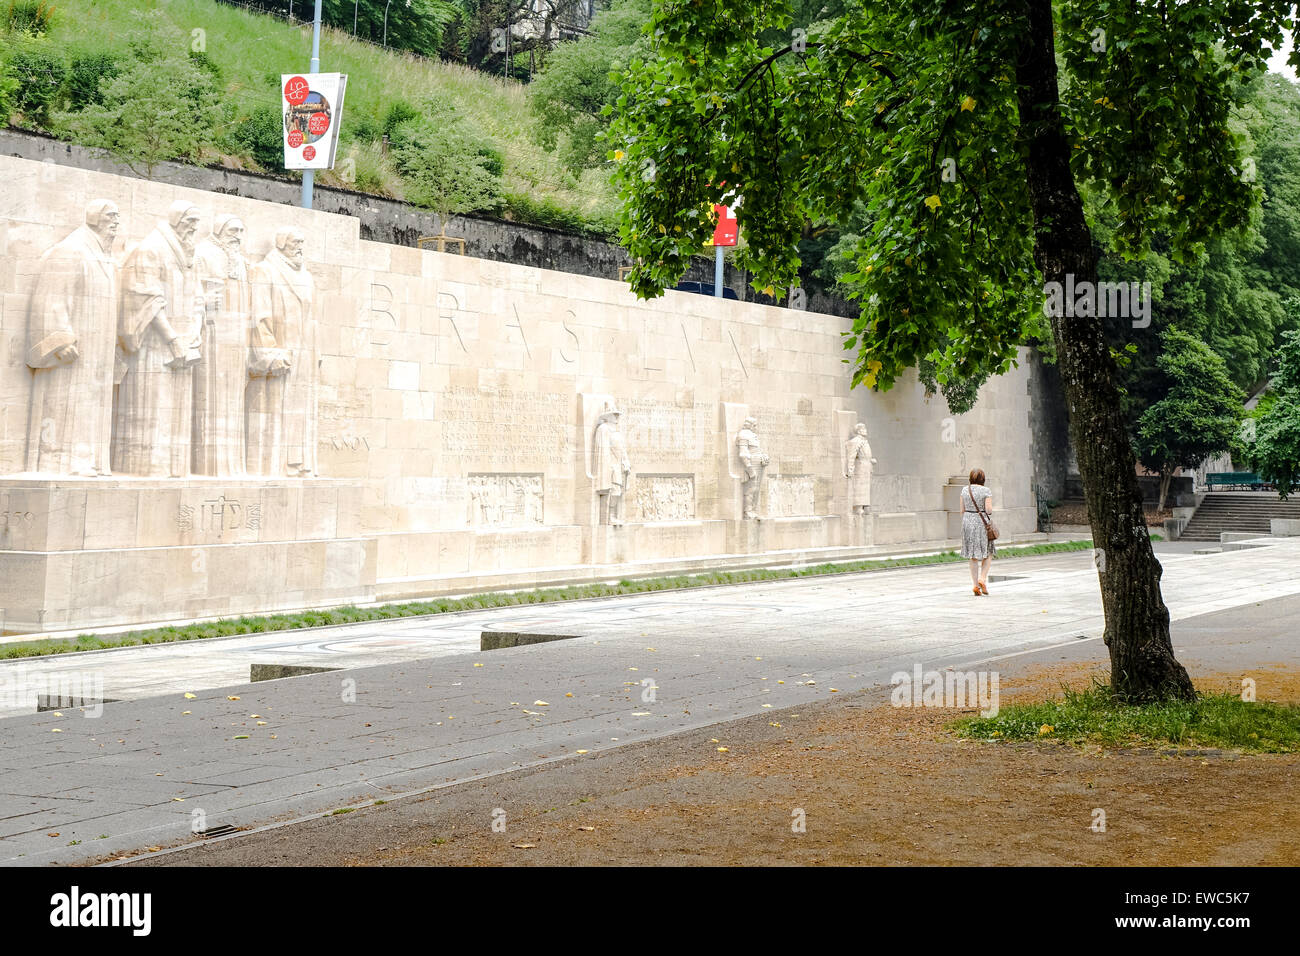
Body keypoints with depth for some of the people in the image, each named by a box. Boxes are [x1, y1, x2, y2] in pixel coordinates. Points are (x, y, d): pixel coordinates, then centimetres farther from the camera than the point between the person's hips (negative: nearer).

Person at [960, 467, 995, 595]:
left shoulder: (965, 490, 4)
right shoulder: (986, 491, -8)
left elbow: (962, 510, 6)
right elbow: (989, 510, -12)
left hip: (968, 523, 4)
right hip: (982, 524, -4)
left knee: (973, 556, 8)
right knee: (988, 553, 11)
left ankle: (975, 585, 5)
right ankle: (982, 578, -6)